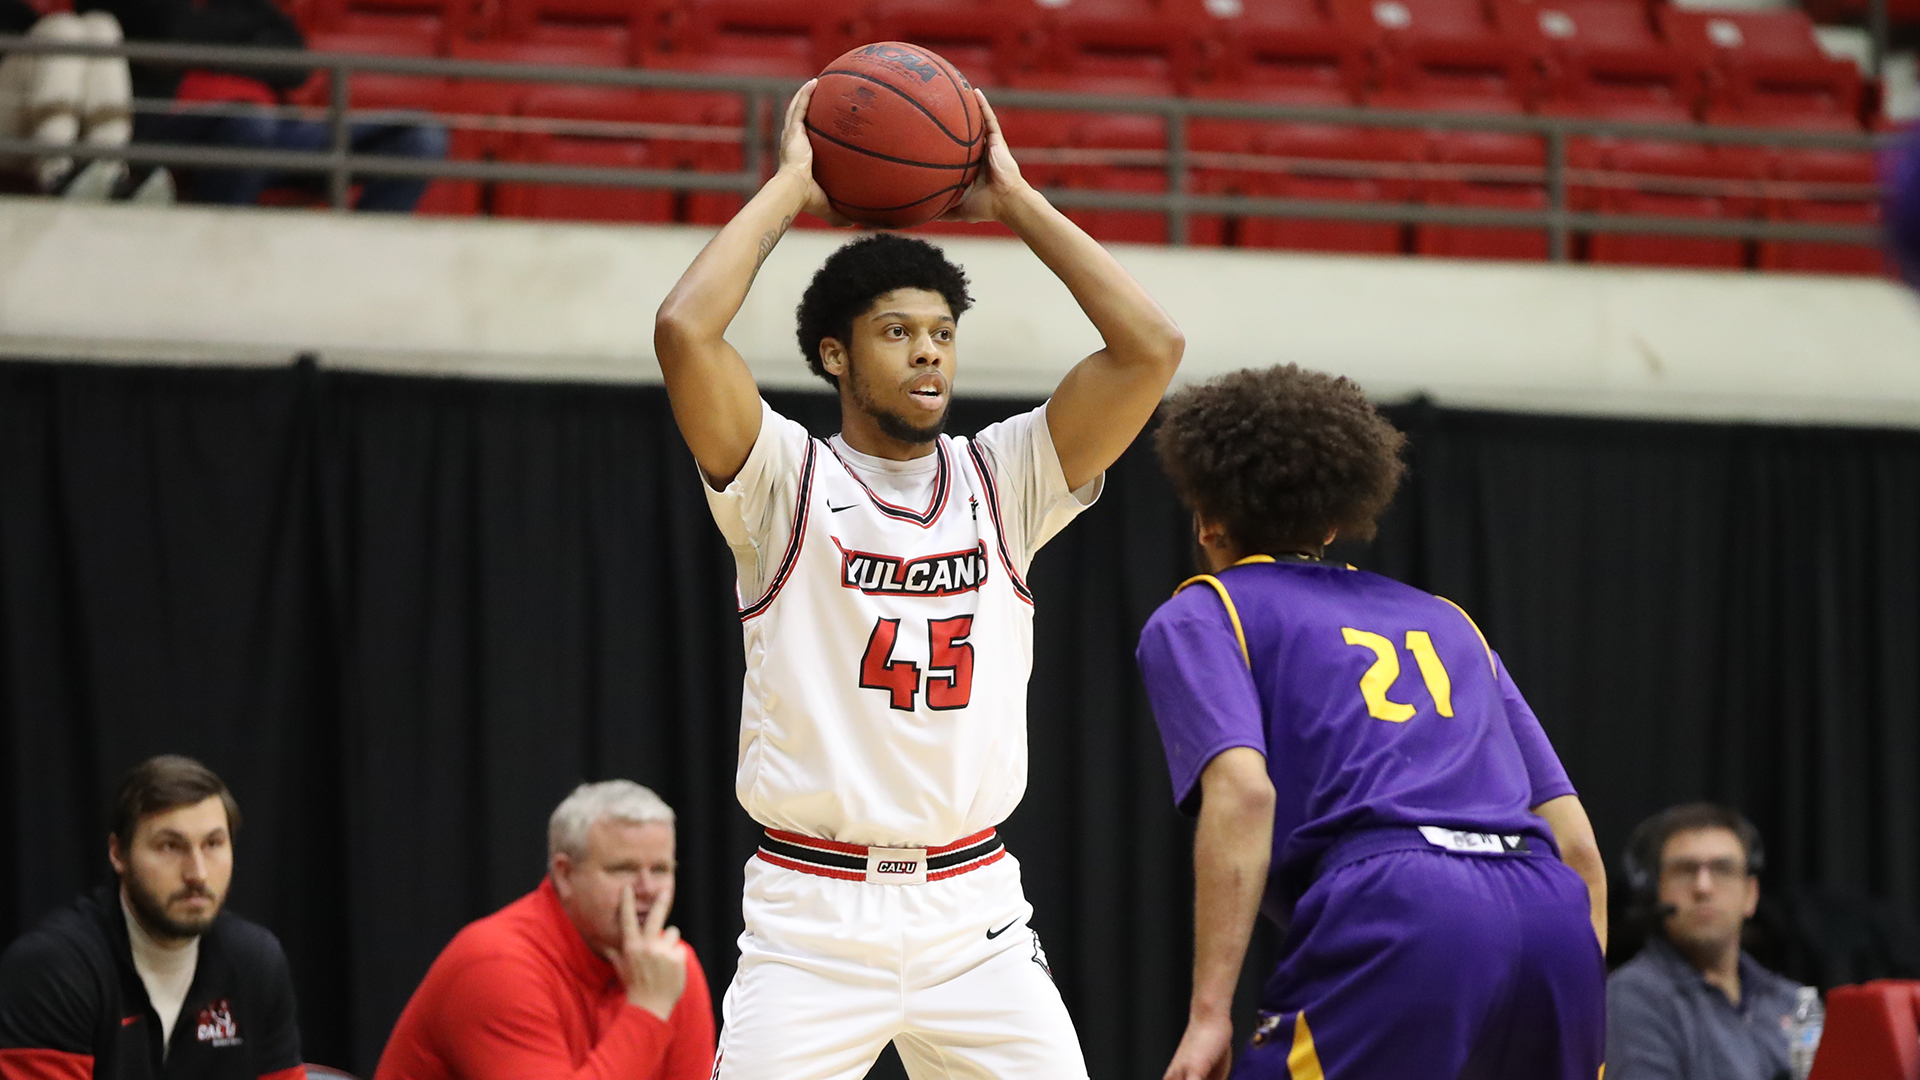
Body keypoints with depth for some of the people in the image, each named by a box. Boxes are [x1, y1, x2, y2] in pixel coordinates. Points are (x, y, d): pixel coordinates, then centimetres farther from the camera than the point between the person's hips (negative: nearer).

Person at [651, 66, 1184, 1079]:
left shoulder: (1001, 480, 8)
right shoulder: (787, 479, 0)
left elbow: (1149, 348, -2)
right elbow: (685, 332, -17)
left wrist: (1013, 199, 2)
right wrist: (791, 183, -5)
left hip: (974, 916, 3)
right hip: (809, 918, -3)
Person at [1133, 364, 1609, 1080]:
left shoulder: (1199, 617, 16)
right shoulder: (1447, 621, 32)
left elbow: (1242, 792, -5)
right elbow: (1576, 844, 25)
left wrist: (1209, 1015, -9)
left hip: (1394, 917, -6)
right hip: (1550, 918, 6)